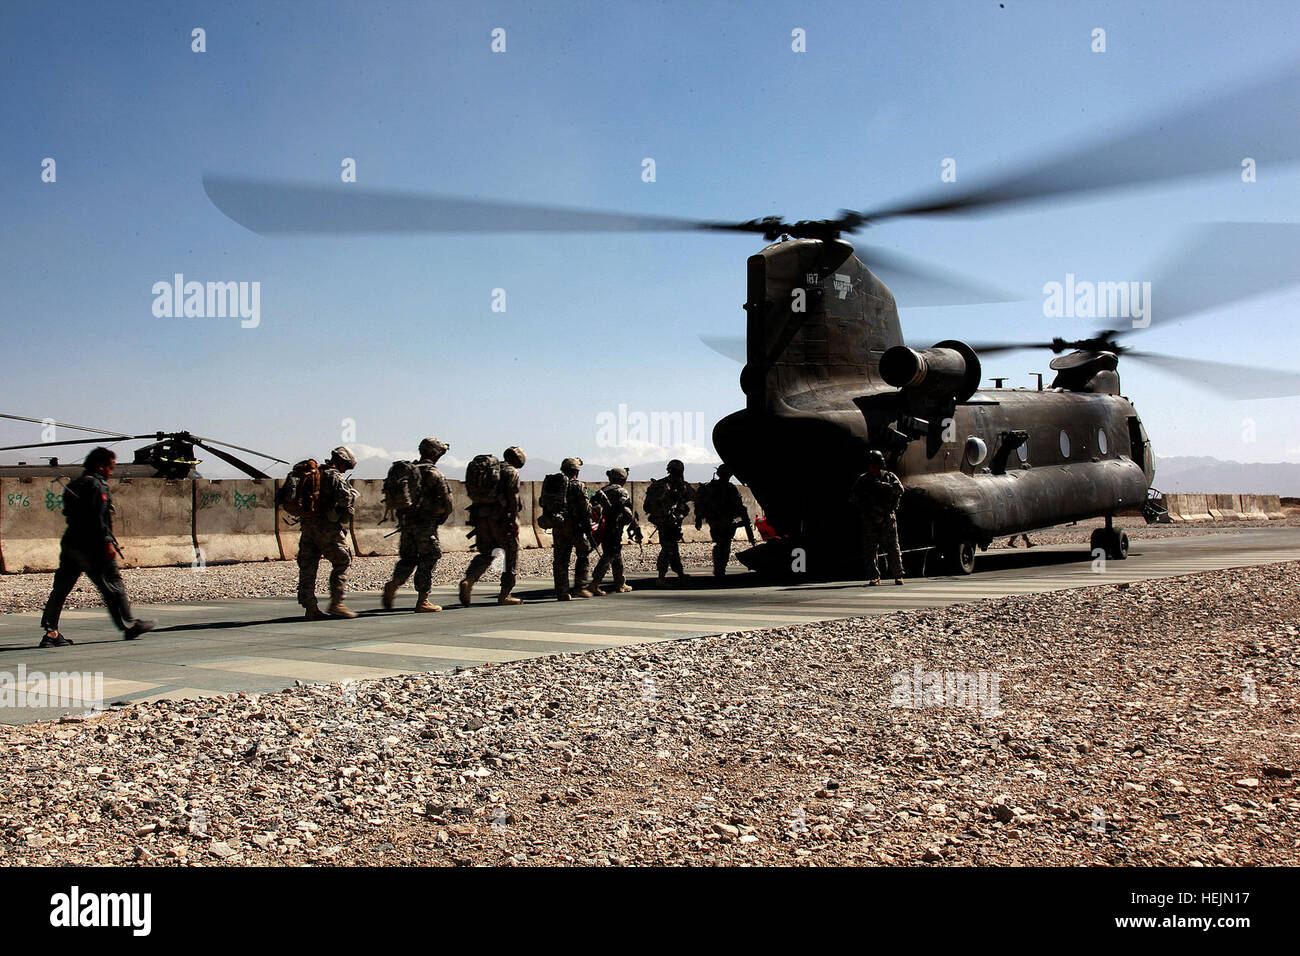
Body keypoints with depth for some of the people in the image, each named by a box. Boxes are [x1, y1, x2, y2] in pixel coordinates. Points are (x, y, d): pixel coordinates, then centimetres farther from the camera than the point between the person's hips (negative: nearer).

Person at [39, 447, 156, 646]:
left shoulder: (75, 484, 19)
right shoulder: (96, 485, -10)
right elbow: (98, 519, -19)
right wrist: (108, 543, -20)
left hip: (70, 544, 9)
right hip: (91, 547, -9)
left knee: (61, 588, 5)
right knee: (113, 585, 1)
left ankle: (51, 632, 2)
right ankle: (128, 625, 9)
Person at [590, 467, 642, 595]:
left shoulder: (602, 491, 18)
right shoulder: (621, 491, -3)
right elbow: (629, 513, -9)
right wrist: (637, 530, -5)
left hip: (602, 527, 8)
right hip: (614, 528, -8)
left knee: (618, 555, 18)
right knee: (609, 555, -8)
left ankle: (620, 585, 24)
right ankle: (595, 584, -17)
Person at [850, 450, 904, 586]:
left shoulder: (889, 476, 6)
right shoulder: (862, 480, 9)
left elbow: (900, 489, -11)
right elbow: (853, 497, 6)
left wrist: (883, 485, -21)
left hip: (887, 518, -2)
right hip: (870, 519, 2)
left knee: (893, 547, -3)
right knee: (869, 549, -1)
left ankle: (898, 576, 5)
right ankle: (874, 577, 6)